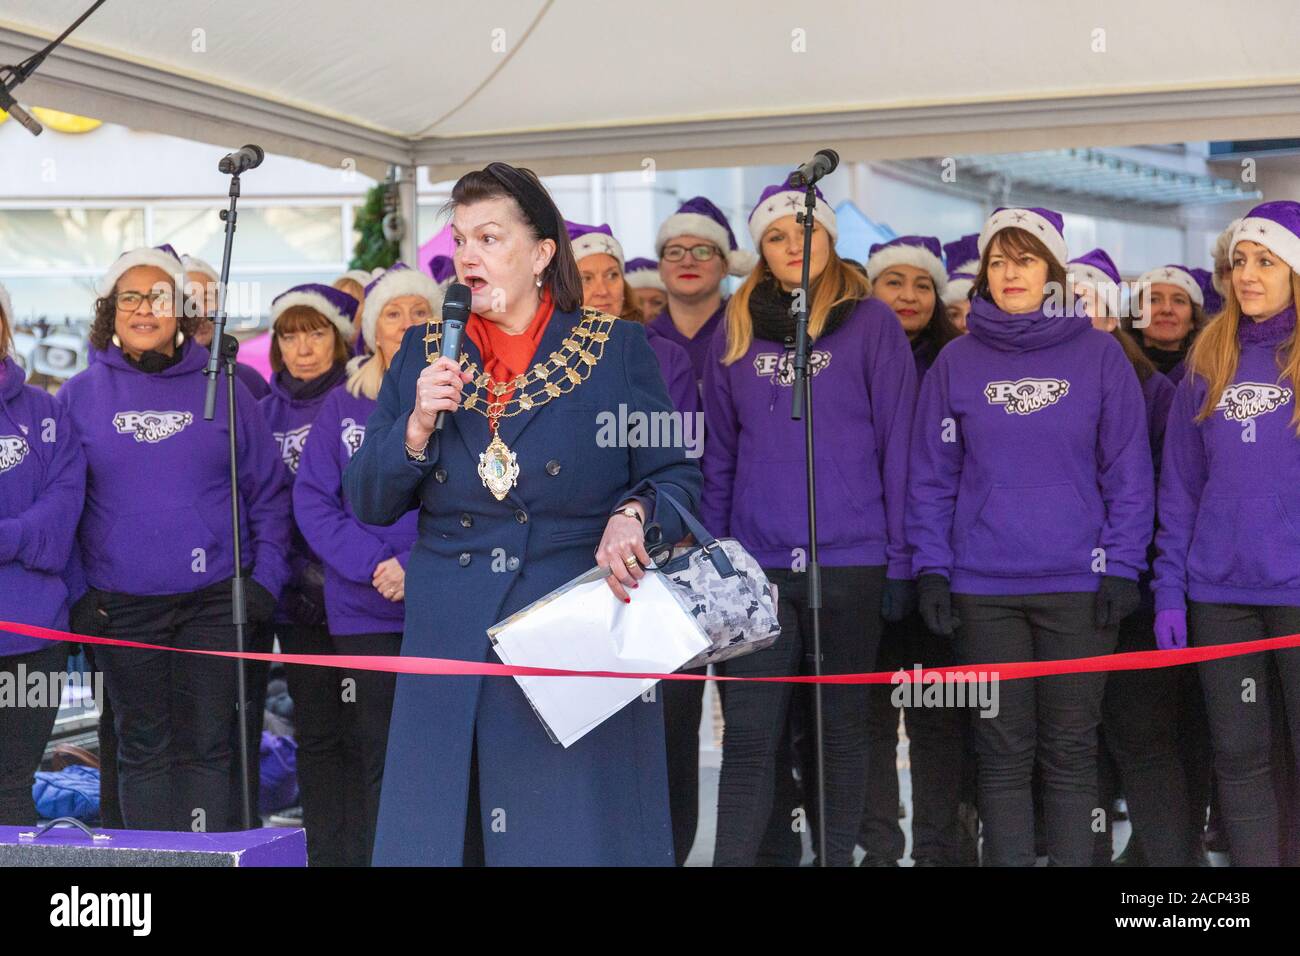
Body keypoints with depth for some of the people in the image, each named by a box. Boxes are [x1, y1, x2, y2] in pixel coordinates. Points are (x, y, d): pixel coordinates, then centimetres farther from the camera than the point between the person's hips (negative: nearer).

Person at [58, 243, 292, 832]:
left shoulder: (222, 388, 4)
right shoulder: (80, 394, 5)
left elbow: (268, 491, 6)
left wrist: (265, 578, -2)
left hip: (213, 599, 0)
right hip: (119, 606, 1)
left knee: (206, 745, 3)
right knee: (143, 749, 7)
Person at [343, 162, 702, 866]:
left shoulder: (616, 349, 2)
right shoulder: (423, 353, 10)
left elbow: (678, 476, 1)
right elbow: (366, 503, 8)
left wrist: (633, 515, -20)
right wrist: (418, 425, -10)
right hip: (450, 652, 3)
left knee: (578, 834, 0)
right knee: (433, 835, 5)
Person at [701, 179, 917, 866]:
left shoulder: (871, 324, -1)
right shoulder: (735, 332, 9)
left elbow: (897, 446, -3)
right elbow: (719, 456, 13)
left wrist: (900, 559, -6)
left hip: (849, 561, -2)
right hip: (755, 564, 2)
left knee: (841, 725, 9)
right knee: (749, 736, 0)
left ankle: (837, 855, 19)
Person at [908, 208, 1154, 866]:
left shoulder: (1098, 354, 1)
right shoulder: (957, 361, 5)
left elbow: (1128, 470, 0)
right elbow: (931, 475, 5)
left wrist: (1121, 566, -7)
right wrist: (930, 570, -2)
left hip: (1079, 585, -1)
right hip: (982, 588, 1)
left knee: (1070, 748, 6)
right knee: (1003, 750, 6)